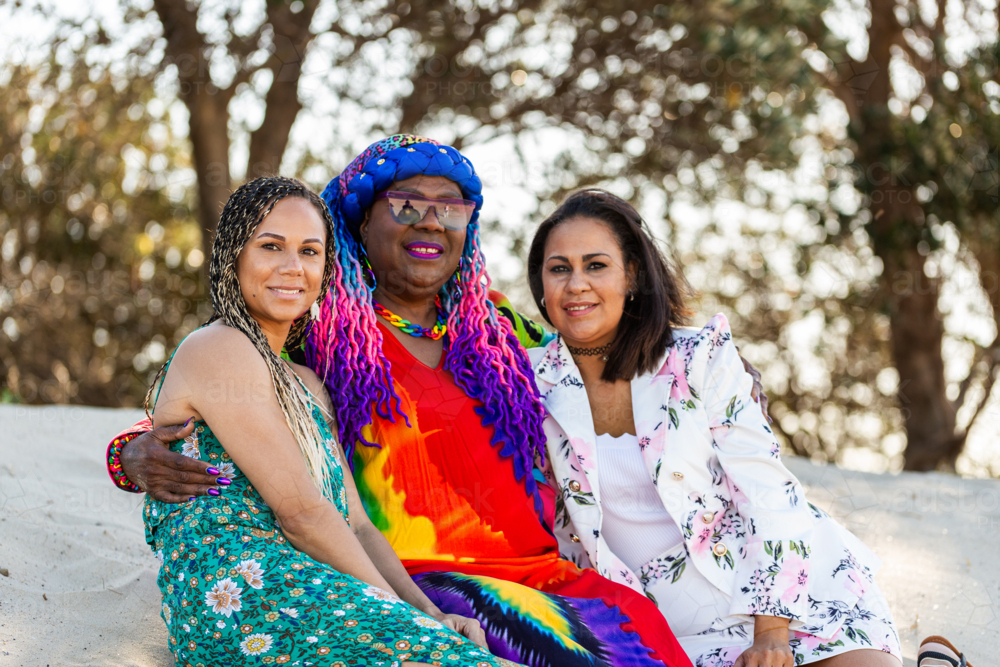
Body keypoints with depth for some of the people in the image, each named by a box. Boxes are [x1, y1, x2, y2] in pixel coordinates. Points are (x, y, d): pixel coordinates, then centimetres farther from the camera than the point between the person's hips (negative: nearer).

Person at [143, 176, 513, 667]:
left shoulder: (305, 385, 26)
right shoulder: (216, 350, -2)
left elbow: (354, 523, 17)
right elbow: (300, 511, -8)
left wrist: (430, 614, 1)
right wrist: (399, 613, -6)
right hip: (237, 597, -8)